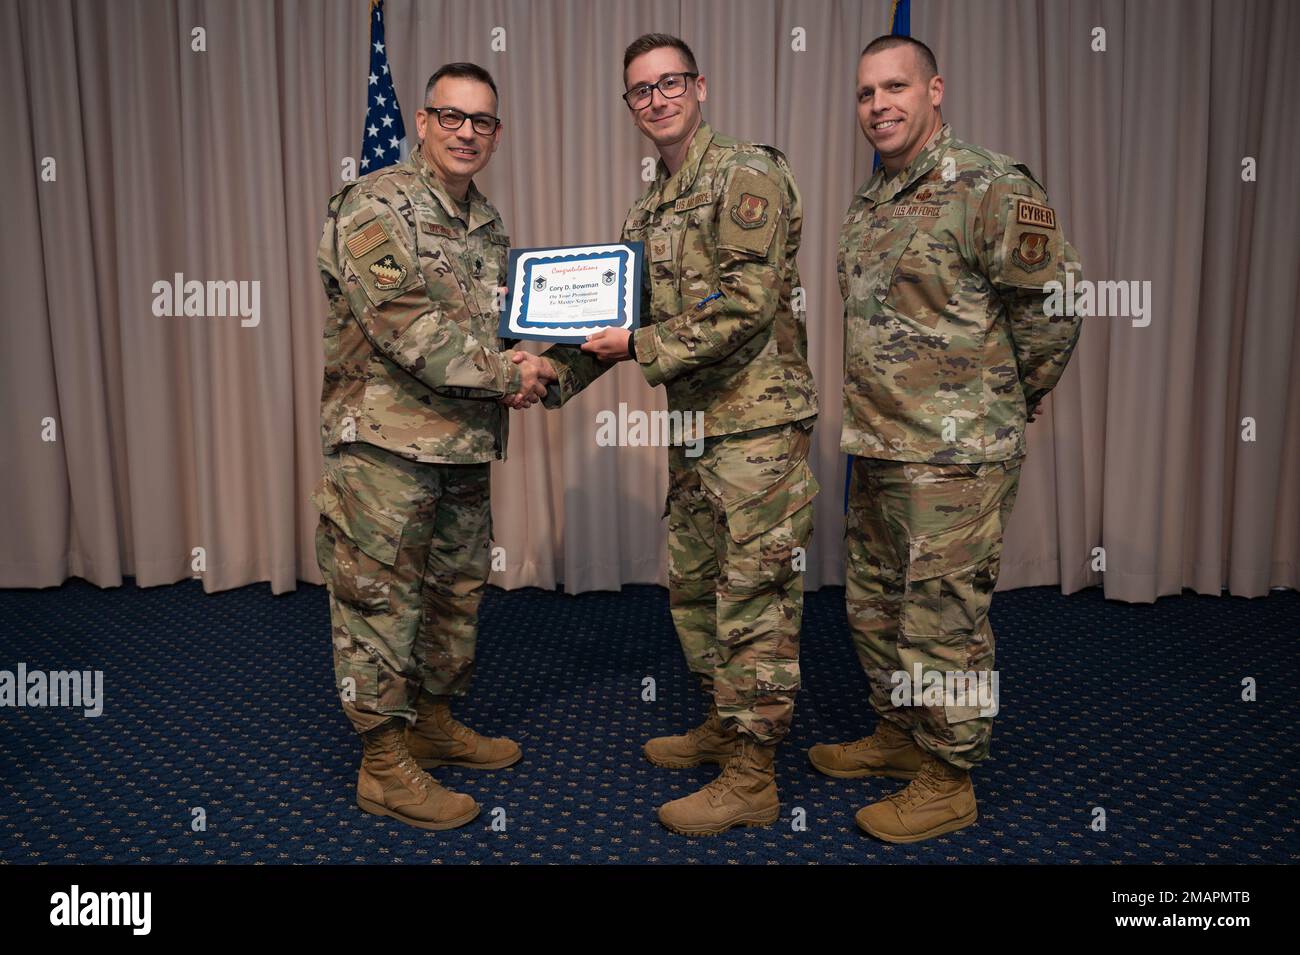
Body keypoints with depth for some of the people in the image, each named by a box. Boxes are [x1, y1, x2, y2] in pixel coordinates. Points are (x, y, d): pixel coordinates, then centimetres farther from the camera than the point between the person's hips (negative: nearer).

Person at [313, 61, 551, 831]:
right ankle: (384, 765, 13)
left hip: (465, 445, 8)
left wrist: (521, 375, 1)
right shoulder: (377, 205, -10)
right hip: (385, 441, -8)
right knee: (380, 599, 0)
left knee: (457, 592, 17)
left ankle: (434, 722, 34)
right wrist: (504, 373, -16)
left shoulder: (488, 224, 15)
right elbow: (403, 324, -21)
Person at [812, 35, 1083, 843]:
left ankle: (948, 782, 17)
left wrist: (1010, 402, -1)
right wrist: (868, 413, 17)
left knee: (943, 619, 0)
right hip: (876, 447, 9)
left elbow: (1053, 304, -10)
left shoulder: (992, 188, -11)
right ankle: (898, 737, 37)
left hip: (954, 455, -9)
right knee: (876, 604, 18)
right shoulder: (867, 206, 15)